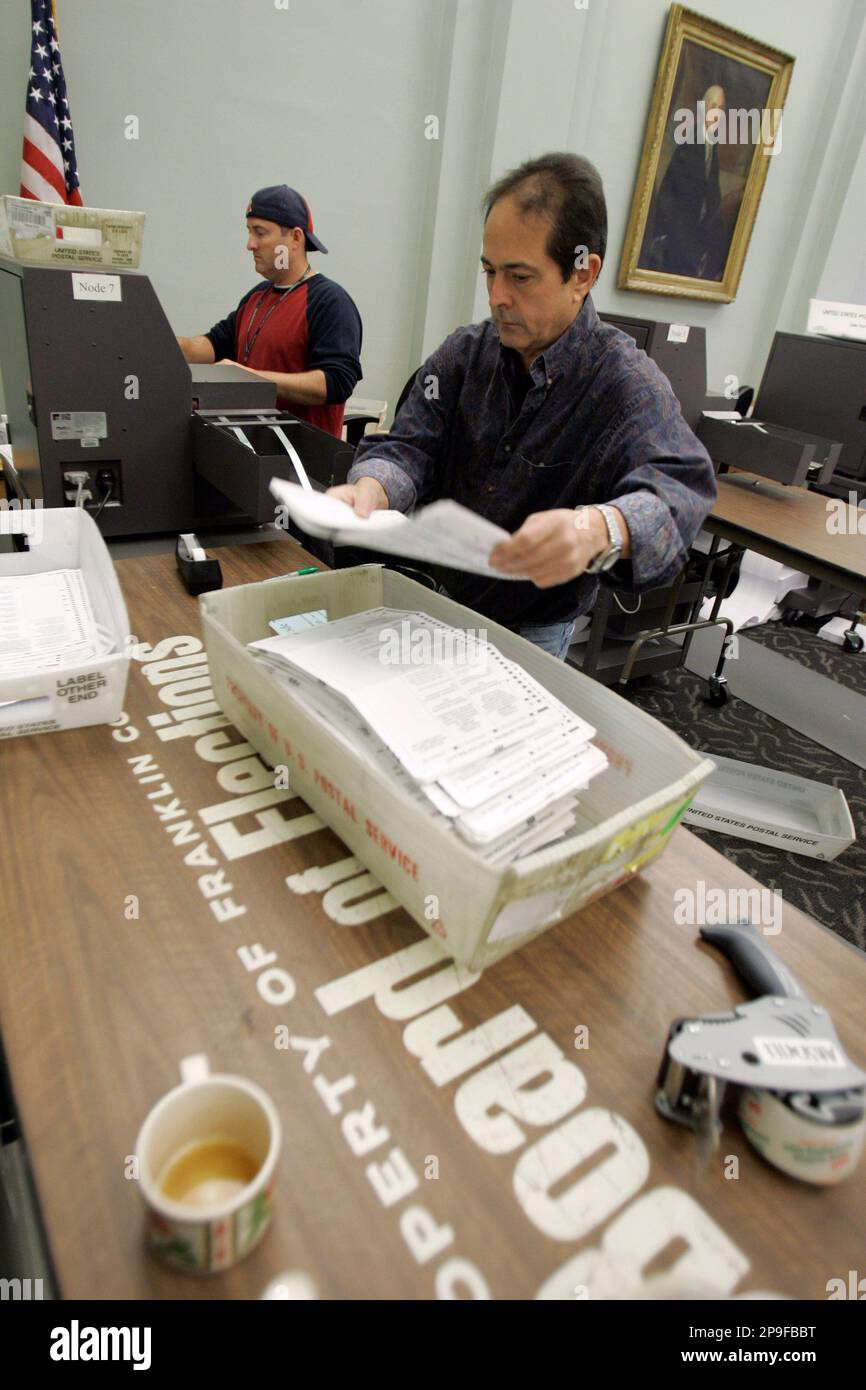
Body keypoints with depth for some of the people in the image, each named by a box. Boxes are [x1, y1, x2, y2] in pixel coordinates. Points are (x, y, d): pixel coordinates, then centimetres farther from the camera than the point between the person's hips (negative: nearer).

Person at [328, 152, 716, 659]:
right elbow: (410, 445, -10)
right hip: (435, 599, 4)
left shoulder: (629, 384, -18)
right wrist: (369, 490, -35)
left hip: (533, 631, -3)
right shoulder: (466, 352, -3)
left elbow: (677, 490, -34)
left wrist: (600, 530, -58)